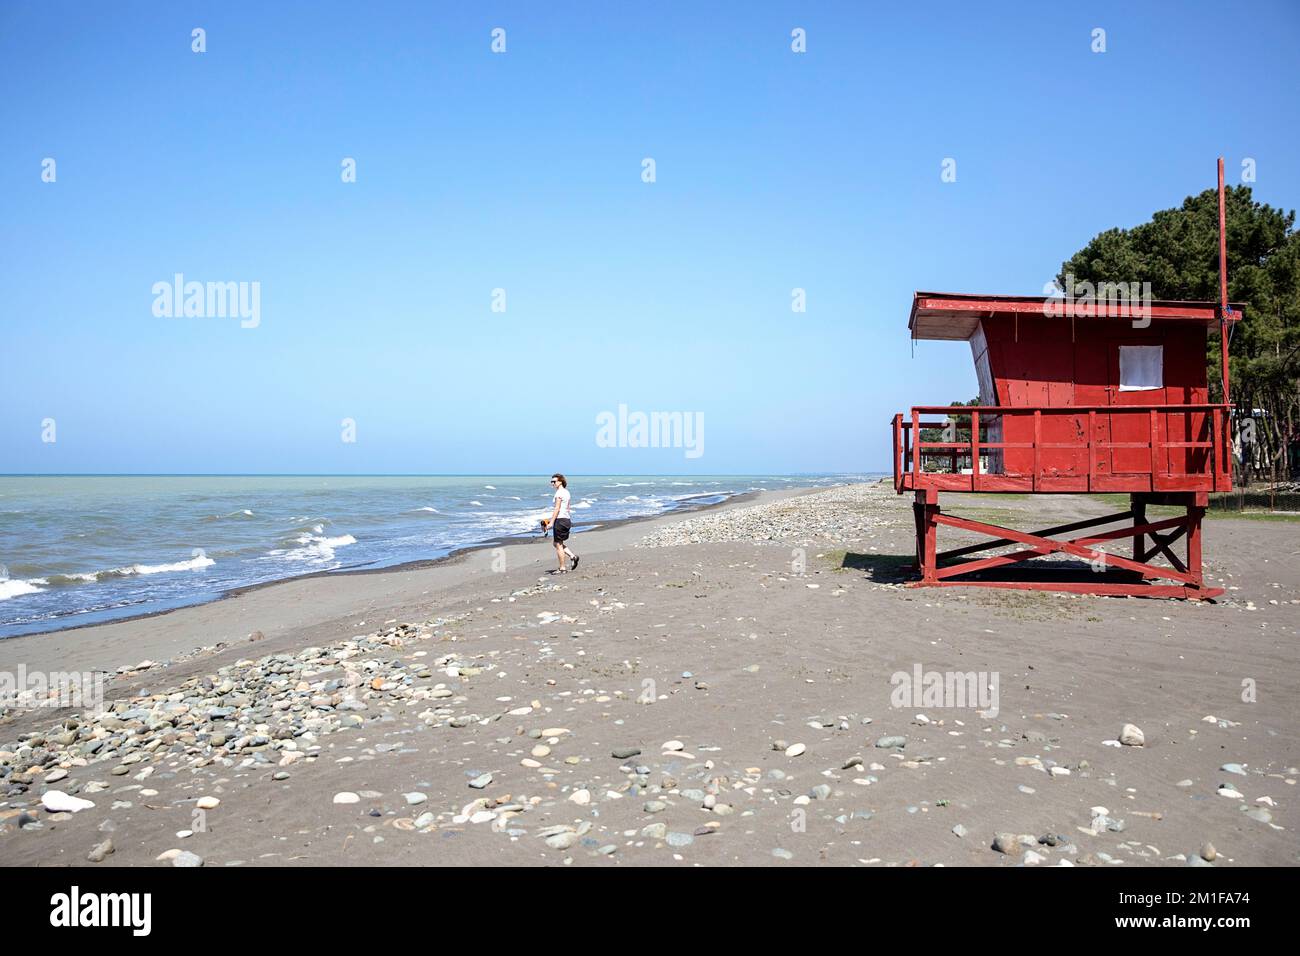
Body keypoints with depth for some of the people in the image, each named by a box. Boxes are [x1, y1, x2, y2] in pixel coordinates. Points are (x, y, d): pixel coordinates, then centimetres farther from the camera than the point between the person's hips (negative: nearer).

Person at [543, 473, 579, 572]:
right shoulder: (566, 492, 14)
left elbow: (557, 509, -18)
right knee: (557, 544, 20)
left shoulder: (559, 493, -13)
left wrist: (551, 522, -17)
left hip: (560, 520, -9)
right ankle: (572, 556, 7)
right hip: (567, 519, 9)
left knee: (558, 545, 0)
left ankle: (562, 568, 3)